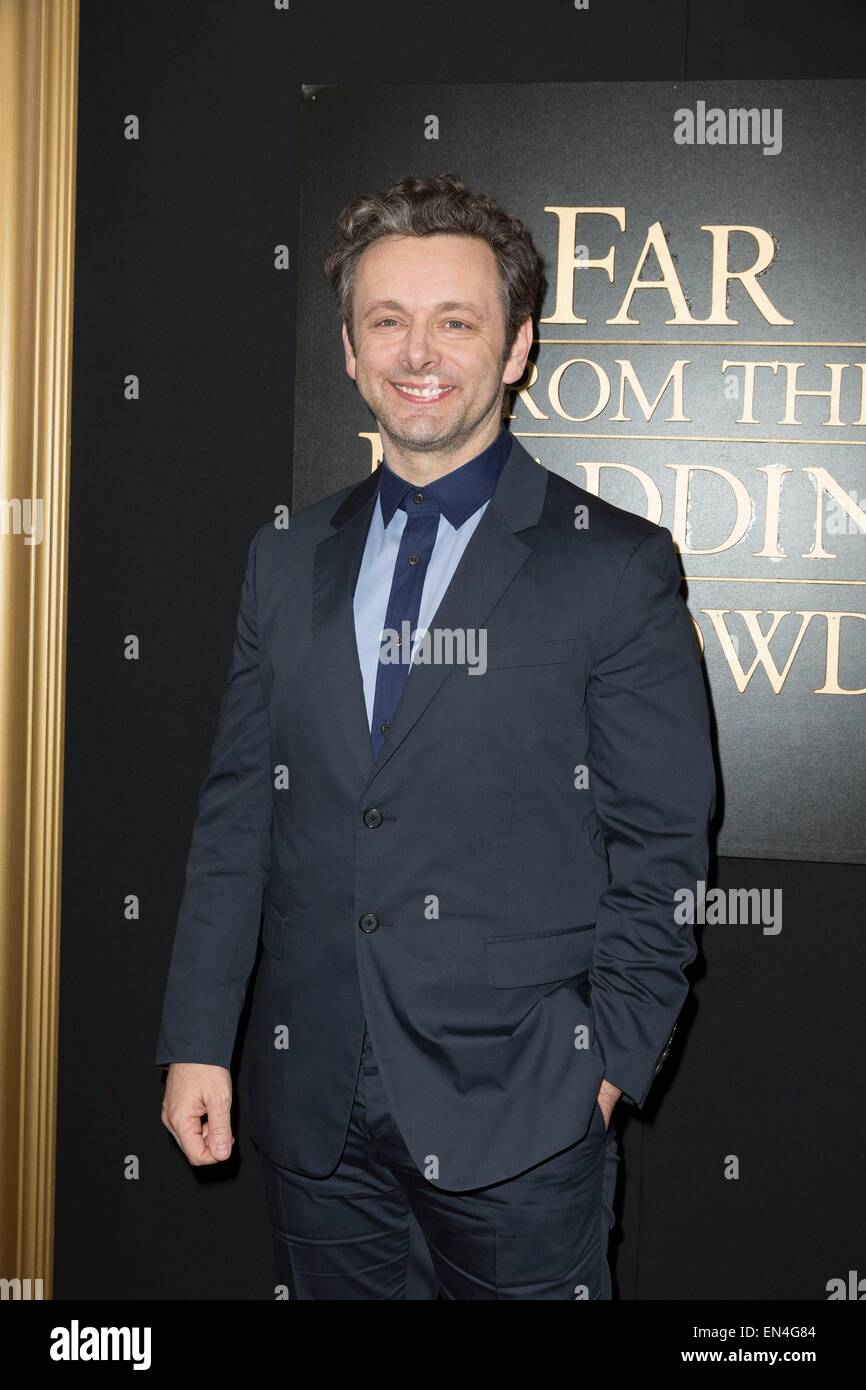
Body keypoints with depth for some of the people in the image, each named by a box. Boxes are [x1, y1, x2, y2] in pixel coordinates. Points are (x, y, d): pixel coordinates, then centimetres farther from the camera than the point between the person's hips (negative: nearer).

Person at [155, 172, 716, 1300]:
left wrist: (609, 1067, -8)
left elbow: (662, 848, -4)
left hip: (517, 1119, -3)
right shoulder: (287, 561, 8)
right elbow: (238, 816, 9)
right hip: (313, 1109, 4)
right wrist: (196, 1041, 6)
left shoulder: (619, 566, -5)